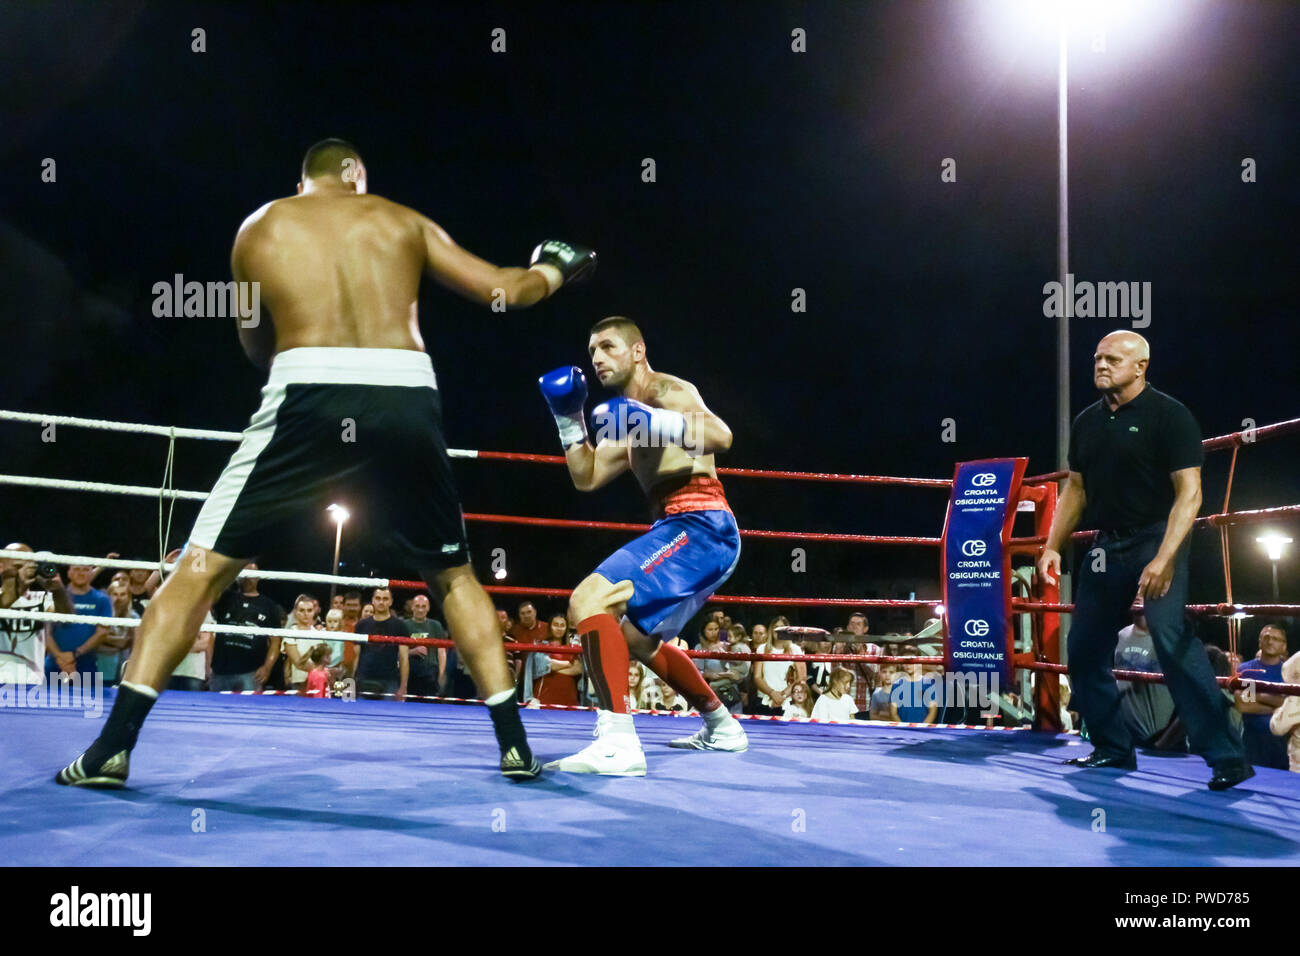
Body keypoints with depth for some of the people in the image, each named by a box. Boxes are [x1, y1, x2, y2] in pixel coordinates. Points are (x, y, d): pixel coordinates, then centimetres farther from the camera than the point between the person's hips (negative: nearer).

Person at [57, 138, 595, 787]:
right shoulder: (403, 222, 20)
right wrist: (556, 270, 43)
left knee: (201, 566, 8)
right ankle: (515, 746, 16)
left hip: (309, 396, -1)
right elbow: (504, 291, 23)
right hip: (406, 399, 2)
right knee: (455, 576, 21)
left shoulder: (259, 227, 19)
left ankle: (112, 748, -1)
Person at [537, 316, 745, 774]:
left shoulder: (665, 390, -6)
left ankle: (618, 743, -31)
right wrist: (569, 418, 12)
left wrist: (649, 422, -34)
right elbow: (587, 477, 21)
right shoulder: (630, 414, 22)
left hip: (701, 526, -11)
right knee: (635, 637, 29)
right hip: (684, 530, 11)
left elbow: (720, 436, -25)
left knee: (588, 601, -24)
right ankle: (721, 727, 39)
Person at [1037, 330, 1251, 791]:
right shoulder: (1087, 422, 10)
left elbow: (1189, 493, -15)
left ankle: (1226, 756, -18)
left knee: (1171, 638, -23)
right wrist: (1053, 546, 8)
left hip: (1156, 540, -7)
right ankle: (1113, 749, 23)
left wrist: (1165, 558, -25)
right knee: (1084, 649, 8)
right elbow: (1076, 489, 19)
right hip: (1107, 545, 7)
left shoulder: (1168, 415, -9)